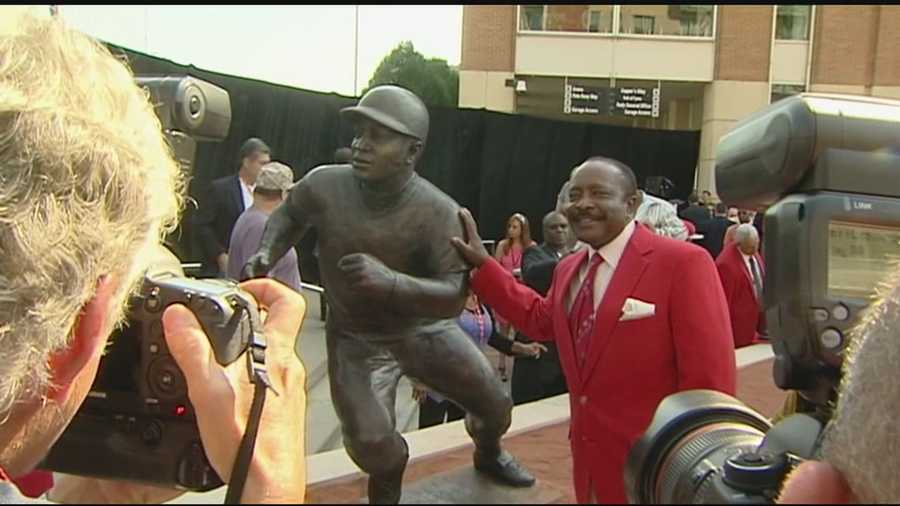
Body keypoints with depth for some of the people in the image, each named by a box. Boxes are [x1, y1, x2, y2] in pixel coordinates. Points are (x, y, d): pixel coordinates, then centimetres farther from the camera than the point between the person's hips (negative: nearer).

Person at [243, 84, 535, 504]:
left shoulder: (438, 212, -28)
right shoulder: (325, 184, -21)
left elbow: (454, 297, -30)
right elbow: (289, 214, 3)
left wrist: (391, 281, -46)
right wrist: (267, 254, -17)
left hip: (425, 330, 1)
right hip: (356, 339, 0)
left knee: (494, 406, 14)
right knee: (373, 445, -13)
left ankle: (488, 455, 54)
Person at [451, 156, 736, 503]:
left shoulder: (683, 263, -17)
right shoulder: (568, 268, 7)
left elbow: (709, 379, -16)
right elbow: (542, 319, 26)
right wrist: (481, 264, 18)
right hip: (590, 461, 7)